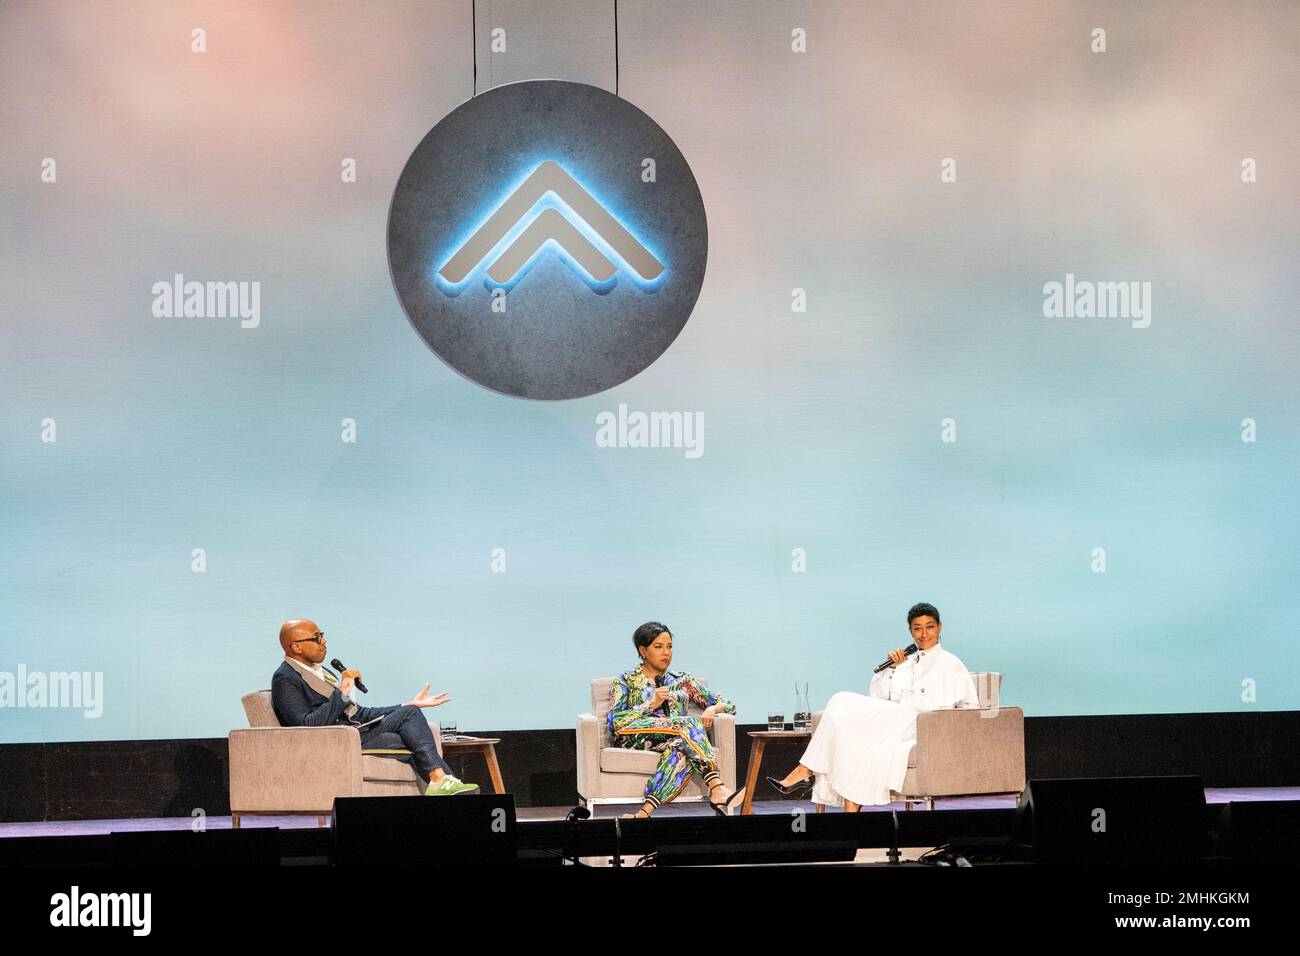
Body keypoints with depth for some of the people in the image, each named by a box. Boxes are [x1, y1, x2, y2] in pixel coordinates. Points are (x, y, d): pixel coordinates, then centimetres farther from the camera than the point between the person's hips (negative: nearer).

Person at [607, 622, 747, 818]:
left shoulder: (682, 681, 26)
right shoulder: (625, 682, 18)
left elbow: (727, 704, 22)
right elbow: (615, 721, 0)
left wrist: (711, 709, -2)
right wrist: (652, 704, -6)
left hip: (674, 738, 3)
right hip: (634, 740, -3)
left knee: (681, 749, -39)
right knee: (688, 723, -32)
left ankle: (646, 810, -55)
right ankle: (717, 791, -49)